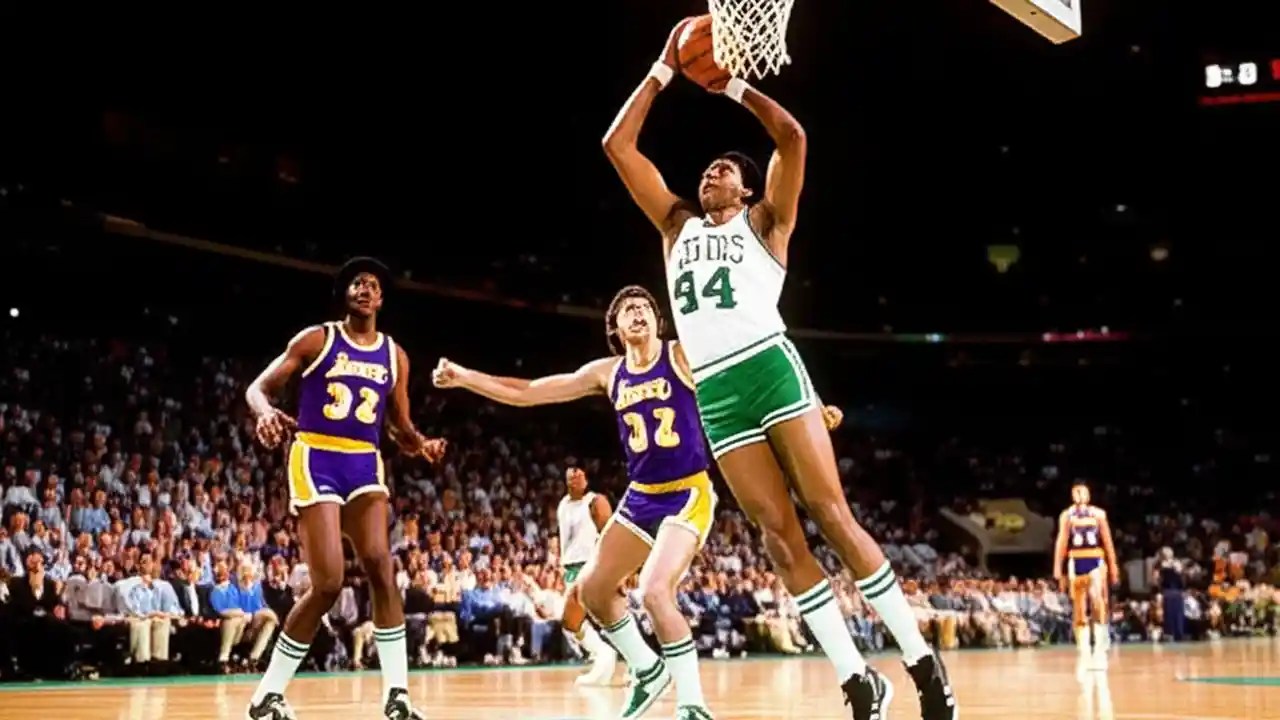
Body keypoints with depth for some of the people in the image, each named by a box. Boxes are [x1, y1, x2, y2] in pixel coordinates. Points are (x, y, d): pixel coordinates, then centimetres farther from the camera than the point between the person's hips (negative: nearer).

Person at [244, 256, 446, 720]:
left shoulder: (395, 356, 12)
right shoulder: (317, 339, 1)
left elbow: (400, 429, 17)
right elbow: (259, 388, -2)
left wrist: (421, 445, -6)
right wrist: (266, 414, -26)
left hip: (364, 464, 4)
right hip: (316, 460, -4)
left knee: (380, 566, -16)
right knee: (329, 583, -13)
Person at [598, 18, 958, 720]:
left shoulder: (763, 222, 13)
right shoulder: (678, 225, 24)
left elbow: (792, 136, -2)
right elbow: (617, 145, 22)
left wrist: (732, 84, 6)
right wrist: (663, 70, 20)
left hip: (770, 369, -4)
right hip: (715, 394, 4)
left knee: (832, 516, -9)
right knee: (779, 536, -3)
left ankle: (921, 662, -5)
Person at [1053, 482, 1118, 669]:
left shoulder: (1098, 514, 6)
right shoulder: (1067, 515, 6)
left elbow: (1107, 541, 8)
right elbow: (1061, 541, 2)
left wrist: (1113, 567, 4)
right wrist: (1057, 568, -6)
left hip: (1095, 561, -1)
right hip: (1076, 562, 1)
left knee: (1097, 599, -23)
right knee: (1079, 610, 4)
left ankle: (1100, 646, -18)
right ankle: (1084, 651, 11)